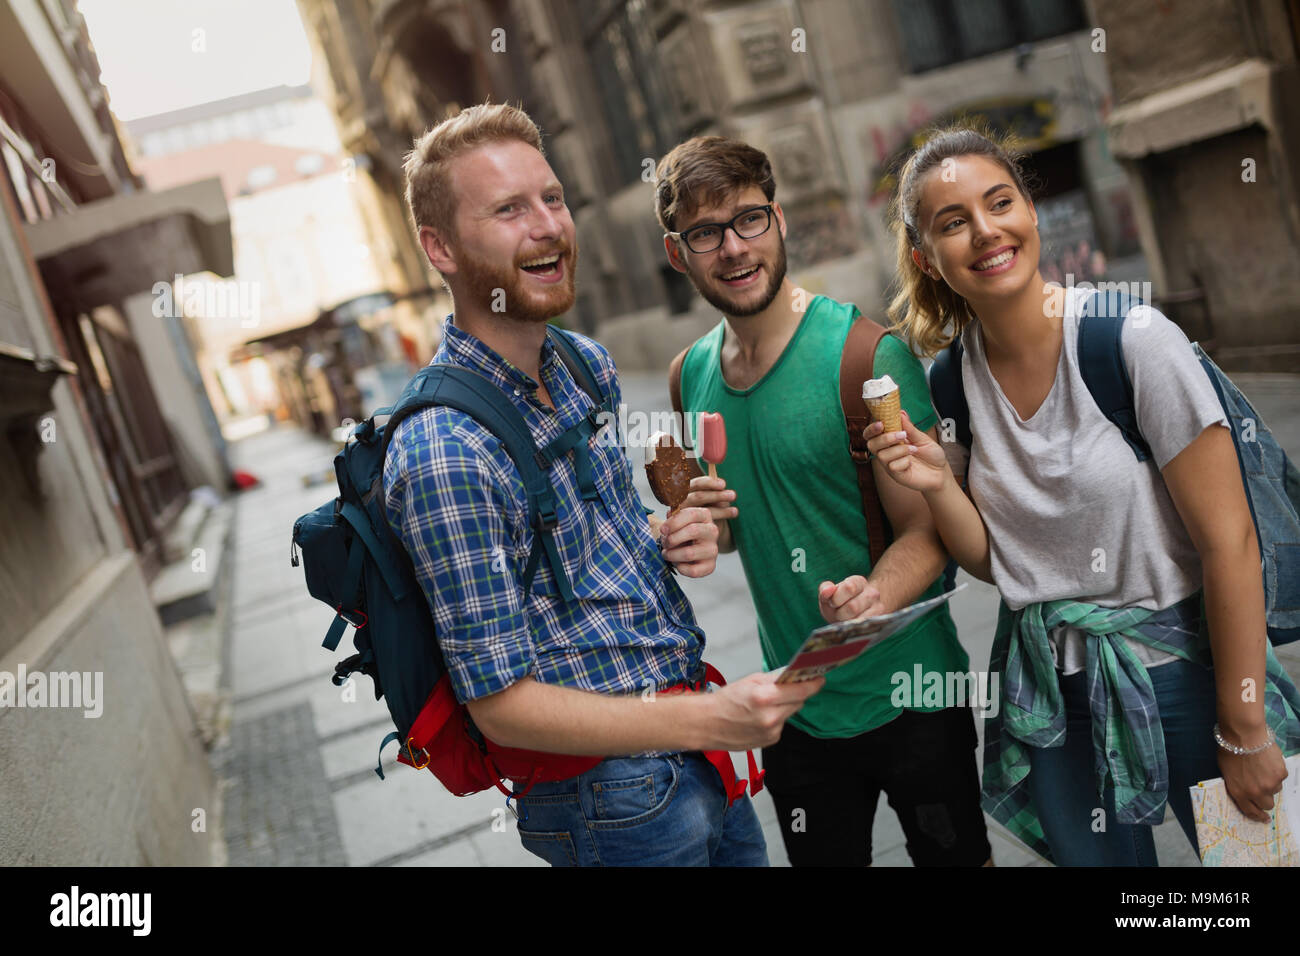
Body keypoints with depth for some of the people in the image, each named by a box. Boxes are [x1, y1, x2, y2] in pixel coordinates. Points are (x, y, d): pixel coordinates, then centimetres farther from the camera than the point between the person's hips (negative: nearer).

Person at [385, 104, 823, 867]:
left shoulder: (587, 363, 2)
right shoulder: (443, 455, -25)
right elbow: (503, 706, -21)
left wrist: (674, 541, -5)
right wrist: (712, 720, -27)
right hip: (619, 802, -7)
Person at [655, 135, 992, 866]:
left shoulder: (865, 353, -17)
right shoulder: (692, 375, 0)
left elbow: (928, 527, -17)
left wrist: (874, 597, -38)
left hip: (909, 696, -4)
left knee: (958, 857, 16)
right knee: (823, 857, 22)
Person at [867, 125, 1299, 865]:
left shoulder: (1135, 340, -17)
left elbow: (1228, 542, -15)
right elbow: (993, 561, 4)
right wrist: (938, 486, -16)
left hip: (1179, 664, -3)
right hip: (1049, 689, 4)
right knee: (1092, 857, 18)